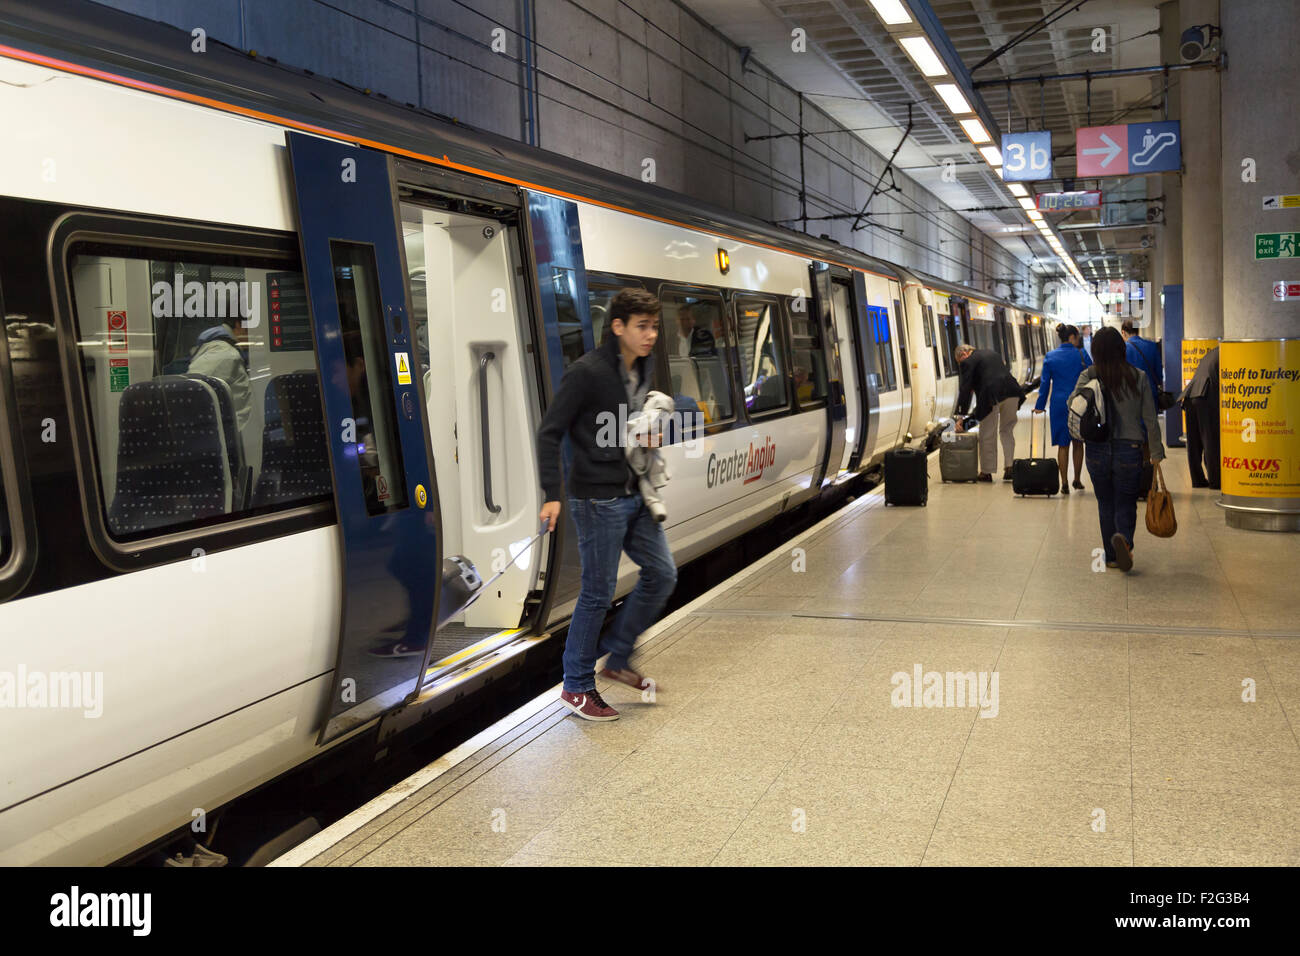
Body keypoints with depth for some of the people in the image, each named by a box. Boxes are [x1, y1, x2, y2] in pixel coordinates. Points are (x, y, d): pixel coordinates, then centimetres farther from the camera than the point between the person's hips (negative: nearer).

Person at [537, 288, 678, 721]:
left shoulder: (644, 368, 8)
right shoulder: (588, 372, -16)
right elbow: (549, 432, -15)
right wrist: (552, 495, -21)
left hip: (635, 495, 8)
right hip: (599, 499, -8)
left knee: (662, 574, 10)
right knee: (598, 593, -1)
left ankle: (615, 657, 25)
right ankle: (576, 688, 15)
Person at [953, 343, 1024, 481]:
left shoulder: (967, 362, 2)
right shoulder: (991, 352, 24)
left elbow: (965, 390, -3)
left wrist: (960, 416, -2)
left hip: (991, 396, -6)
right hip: (1011, 392, 6)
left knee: (987, 435, 5)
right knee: (1007, 430, 18)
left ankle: (986, 472, 12)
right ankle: (1010, 466, 10)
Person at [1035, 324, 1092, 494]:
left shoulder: (1050, 357, 0)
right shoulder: (1081, 356, -4)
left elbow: (1045, 383, 2)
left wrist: (1040, 406, 9)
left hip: (1059, 404, 1)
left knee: (1063, 445, 5)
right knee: (1078, 443, 14)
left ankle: (1064, 483, 1)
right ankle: (1077, 480, 20)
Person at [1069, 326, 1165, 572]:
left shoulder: (1089, 376, -3)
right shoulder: (1137, 377, -1)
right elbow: (1150, 419, -1)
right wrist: (1156, 452, 4)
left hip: (1097, 450, 1)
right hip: (1129, 449, -1)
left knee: (1106, 505, 15)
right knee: (1126, 504, 8)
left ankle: (1111, 556, 19)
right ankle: (1123, 538, -22)